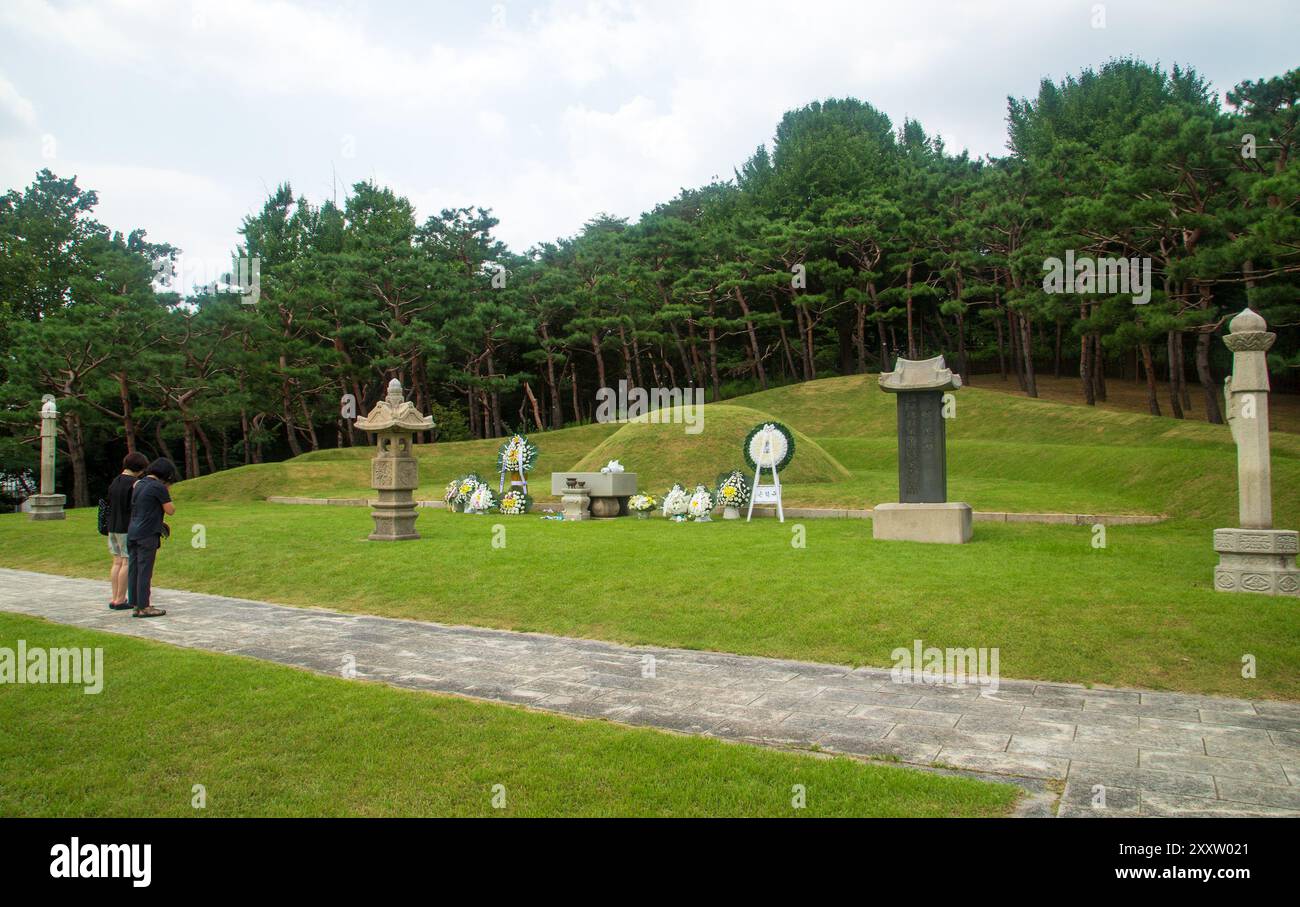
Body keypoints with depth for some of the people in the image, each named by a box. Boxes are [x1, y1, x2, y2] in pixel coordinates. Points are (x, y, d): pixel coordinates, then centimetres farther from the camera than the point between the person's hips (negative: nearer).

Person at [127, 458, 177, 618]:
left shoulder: (139, 484, 14)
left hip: (132, 533, 8)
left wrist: (159, 523, 18)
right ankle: (143, 607, 2)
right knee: (144, 571, -3)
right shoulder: (159, 487, -11)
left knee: (133, 570, 9)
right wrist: (167, 494, 6)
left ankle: (135, 605, 15)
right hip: (147, 535, -8)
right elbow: (170, 510, -7)